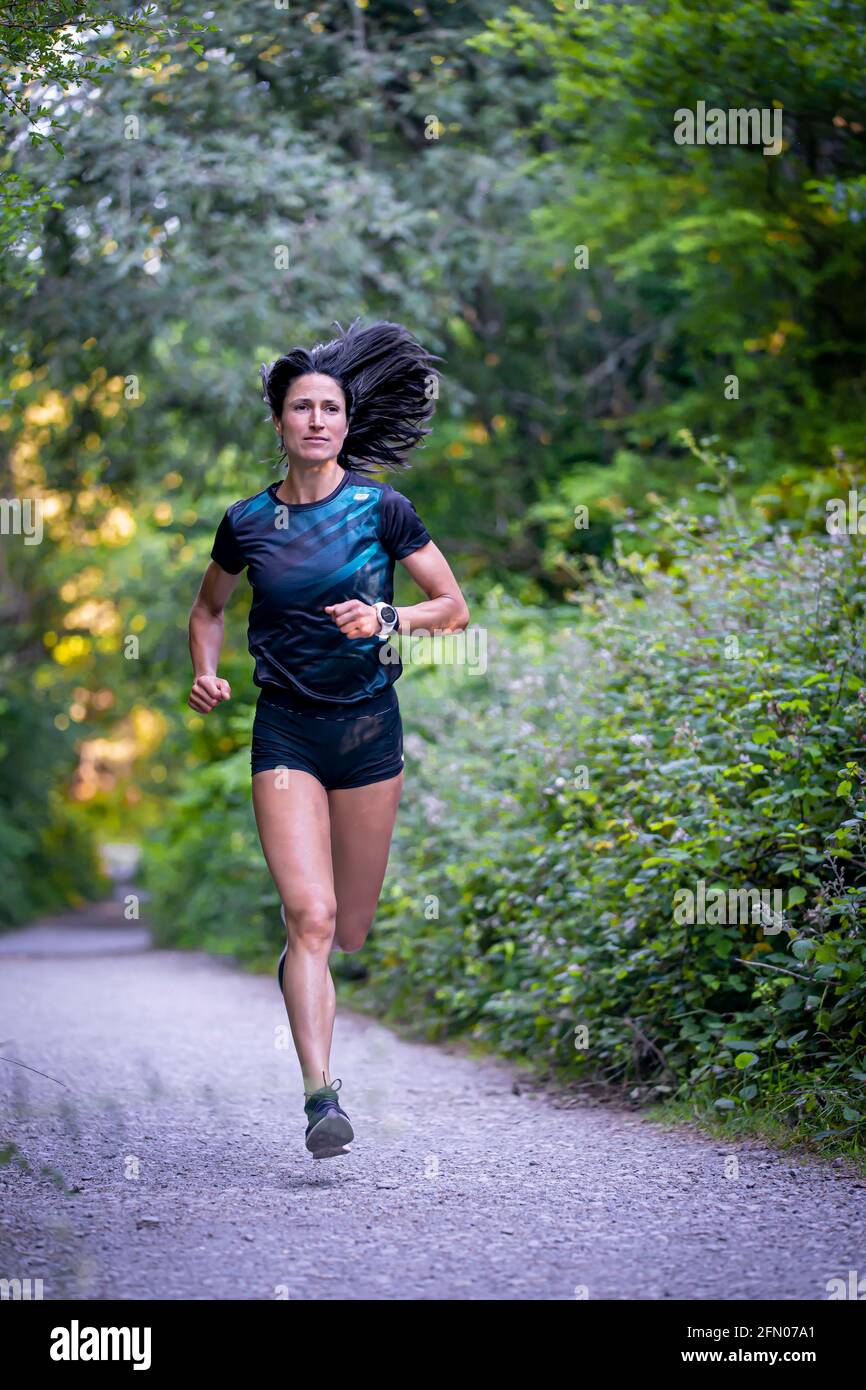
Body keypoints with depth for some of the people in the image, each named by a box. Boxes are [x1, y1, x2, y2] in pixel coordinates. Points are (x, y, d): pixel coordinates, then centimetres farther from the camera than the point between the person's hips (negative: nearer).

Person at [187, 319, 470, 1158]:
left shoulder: (381, 509, -3)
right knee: (310, 914, -16)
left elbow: (455, 609, 1)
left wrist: (387, 618, -17)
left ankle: (299, 961, 46)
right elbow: (208, 609, 19)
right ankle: (320, 1095, -17)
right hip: (286, 729, 0)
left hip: (369, 723, 1)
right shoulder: (247, 522, 1)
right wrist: (205, 674, 0)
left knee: (350, 930, 10)